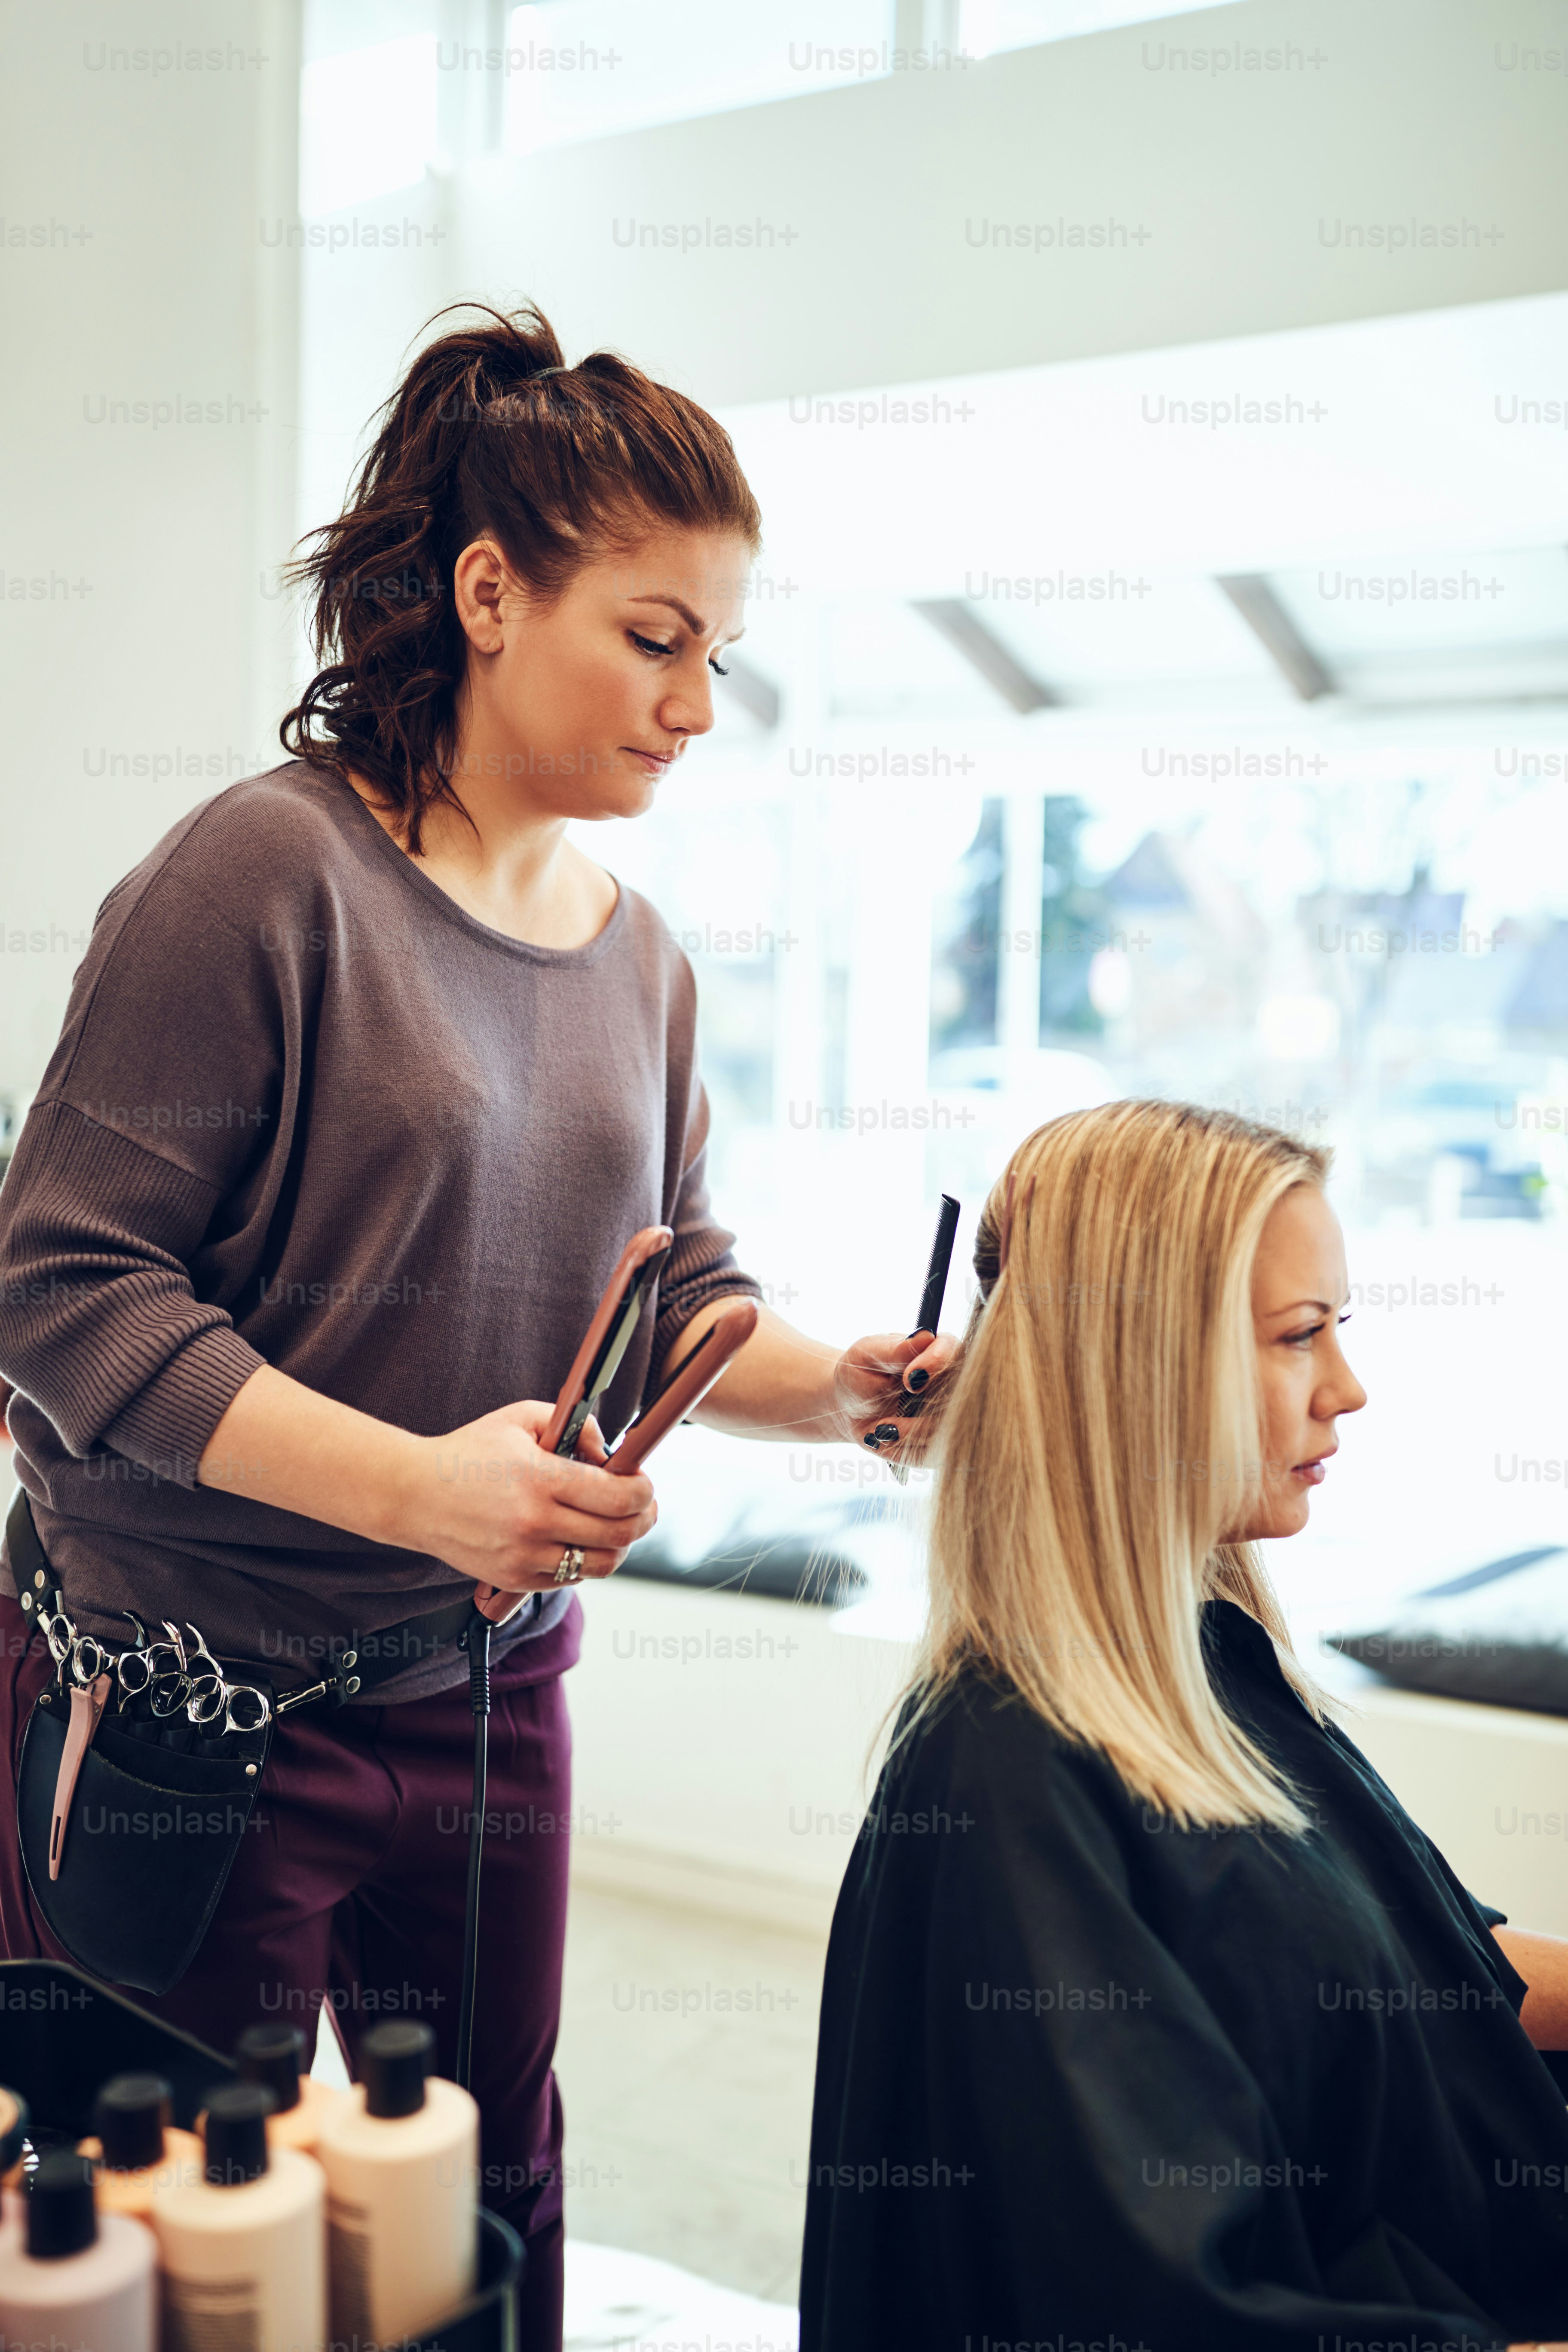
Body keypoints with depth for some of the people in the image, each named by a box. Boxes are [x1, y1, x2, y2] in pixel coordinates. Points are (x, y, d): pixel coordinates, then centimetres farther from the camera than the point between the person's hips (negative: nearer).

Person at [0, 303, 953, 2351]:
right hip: (195, 1683, -6)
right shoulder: (268, 872, -15)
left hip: (488, 1696, 6)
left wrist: (851, 1384, -9)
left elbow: (675, 1310, 11)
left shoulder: (638, 957, 7)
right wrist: (412, 1483, -27)